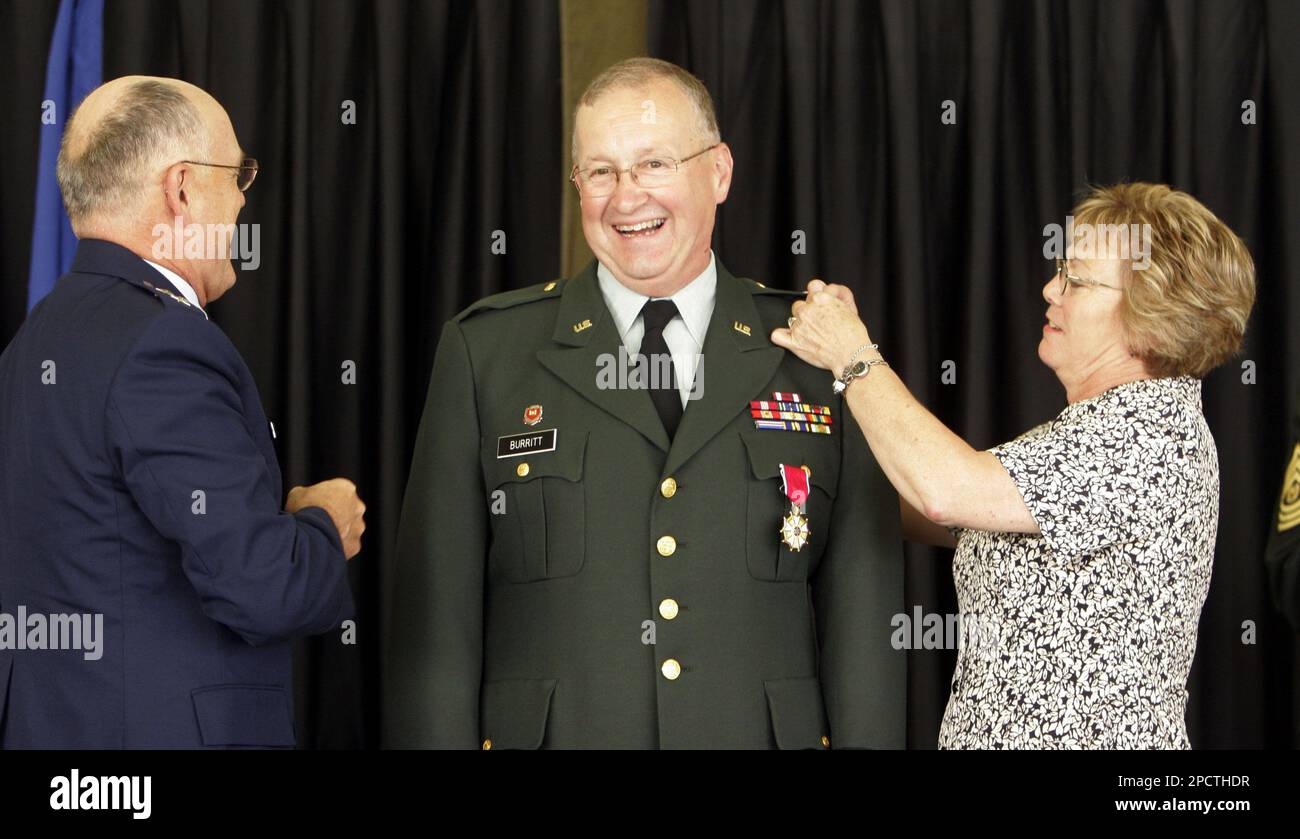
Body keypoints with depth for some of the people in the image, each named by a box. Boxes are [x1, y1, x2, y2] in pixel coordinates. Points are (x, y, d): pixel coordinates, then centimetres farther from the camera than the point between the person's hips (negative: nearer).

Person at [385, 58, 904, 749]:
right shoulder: (485, 351, 3)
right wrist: (435, 739, -7)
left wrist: (866, 740, -6)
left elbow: (863, 609, 1)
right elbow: (437, 607, 0)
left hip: (771, 732, 1)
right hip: (552, 732, 0)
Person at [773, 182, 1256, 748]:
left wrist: (854, 357, -12)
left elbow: (946, 490, -26)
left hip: (1091, 735, -9)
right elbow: (933, 521, 11)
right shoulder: (1088, 430, 16)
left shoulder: (1156, 425, -16)